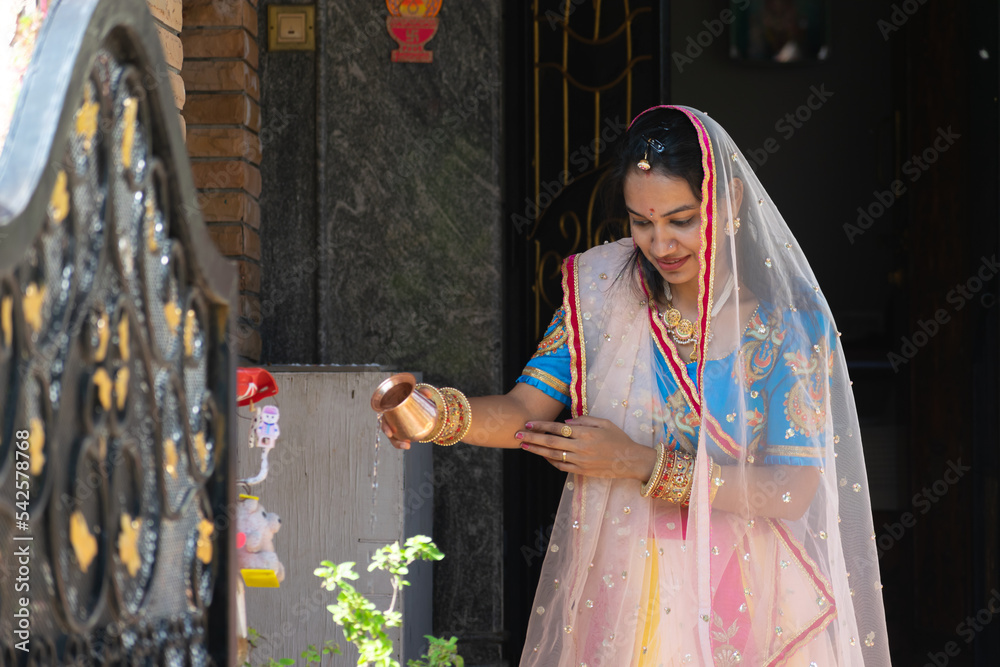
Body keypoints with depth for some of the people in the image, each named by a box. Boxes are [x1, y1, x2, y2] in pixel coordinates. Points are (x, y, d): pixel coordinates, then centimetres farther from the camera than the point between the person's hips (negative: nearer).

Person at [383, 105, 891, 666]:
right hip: (617, 585, 3)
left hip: (739, 594, -2)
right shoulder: (603, 289, -3)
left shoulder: (788, 316, -13)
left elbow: (793, 489, -17)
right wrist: (442, 413, -30)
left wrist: (639, 462, -20)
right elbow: (527, 410, -8)